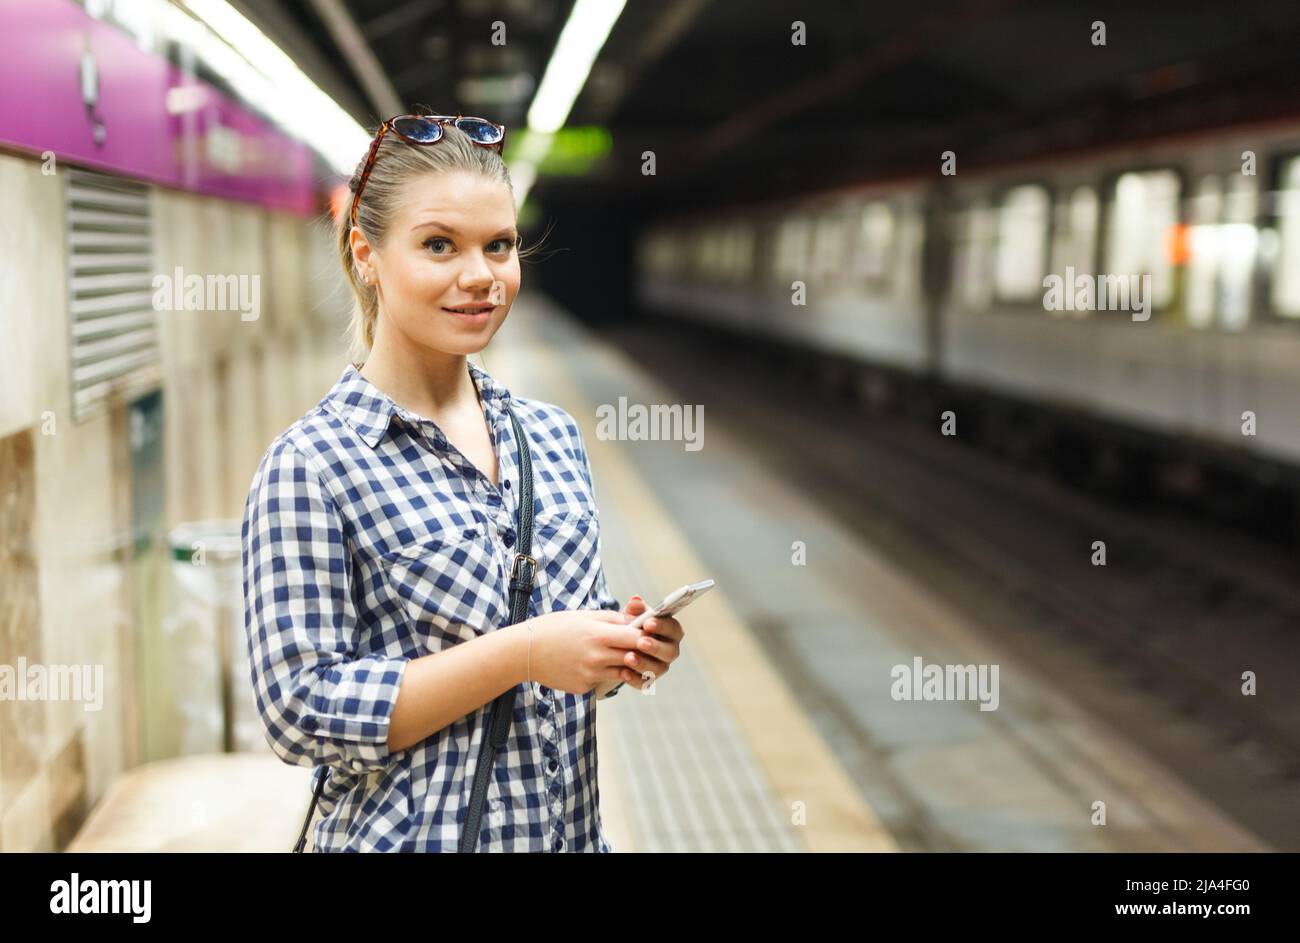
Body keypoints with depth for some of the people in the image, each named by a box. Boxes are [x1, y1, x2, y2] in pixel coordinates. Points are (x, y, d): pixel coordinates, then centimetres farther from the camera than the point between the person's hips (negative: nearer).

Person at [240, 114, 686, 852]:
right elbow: (302, 710, -18)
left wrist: (624, 648, -8)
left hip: (573, 828, 6)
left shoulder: (553, 436, 3)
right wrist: (522, 655, -24)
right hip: (410, 832, -5)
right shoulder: (310, 465, -14)